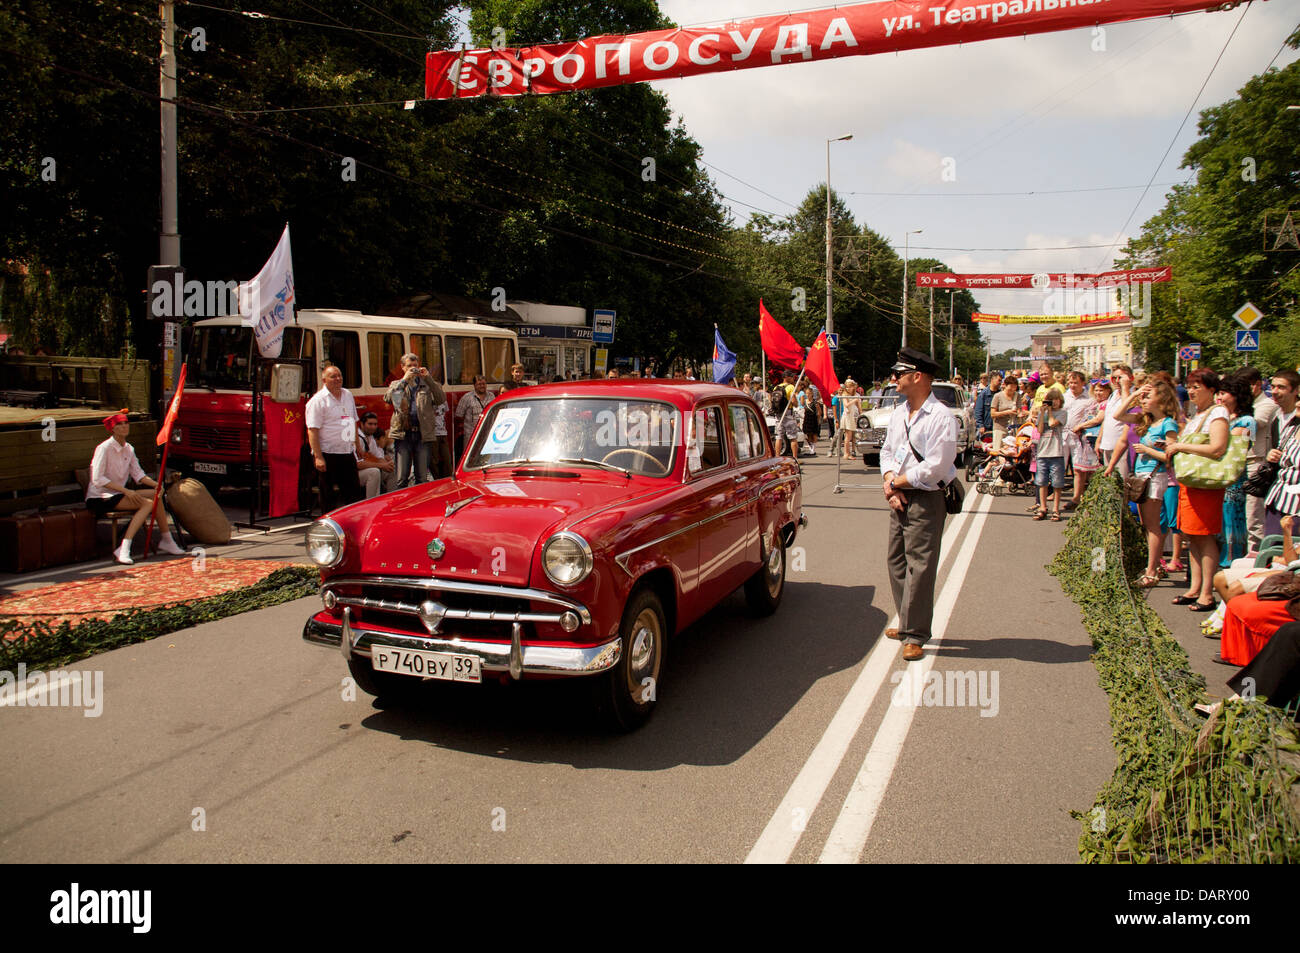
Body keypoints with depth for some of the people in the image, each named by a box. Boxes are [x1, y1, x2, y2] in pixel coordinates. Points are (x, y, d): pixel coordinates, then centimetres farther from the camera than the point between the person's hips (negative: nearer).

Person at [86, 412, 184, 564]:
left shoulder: (129, 449, 11)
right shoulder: (104, 448, -13)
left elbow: (138, 474, 10)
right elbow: (97, 479, -19)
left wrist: (156, 484, -8)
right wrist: (126, 491, -24)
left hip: (118, 494, 7)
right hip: (99, 498, -7)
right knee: (147, 503, -26)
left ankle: (166, 540, -7)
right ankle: (123, 550, -33)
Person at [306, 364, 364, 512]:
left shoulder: (348, 395, 13)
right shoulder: (318, 400, -10)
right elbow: (313, 431, -15)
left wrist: (356, 447, 17)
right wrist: (318, 457, -21)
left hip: (348, 454, 7)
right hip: (328, 455, -7)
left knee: (354, 491, 9)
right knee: (328, 496, 1)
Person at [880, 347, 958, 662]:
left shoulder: (941, 417, -14)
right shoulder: (898, 412, 12)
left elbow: (935, 466, -19)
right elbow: (887, 451, 14)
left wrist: (896, 482, -11)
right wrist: (890, 481, -4)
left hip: (927, 500, -8)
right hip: (899, 498, 8)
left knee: (919, 567, -6)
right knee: (896, 562, 13)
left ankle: (914, 636, 0)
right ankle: (908, 624, 26)